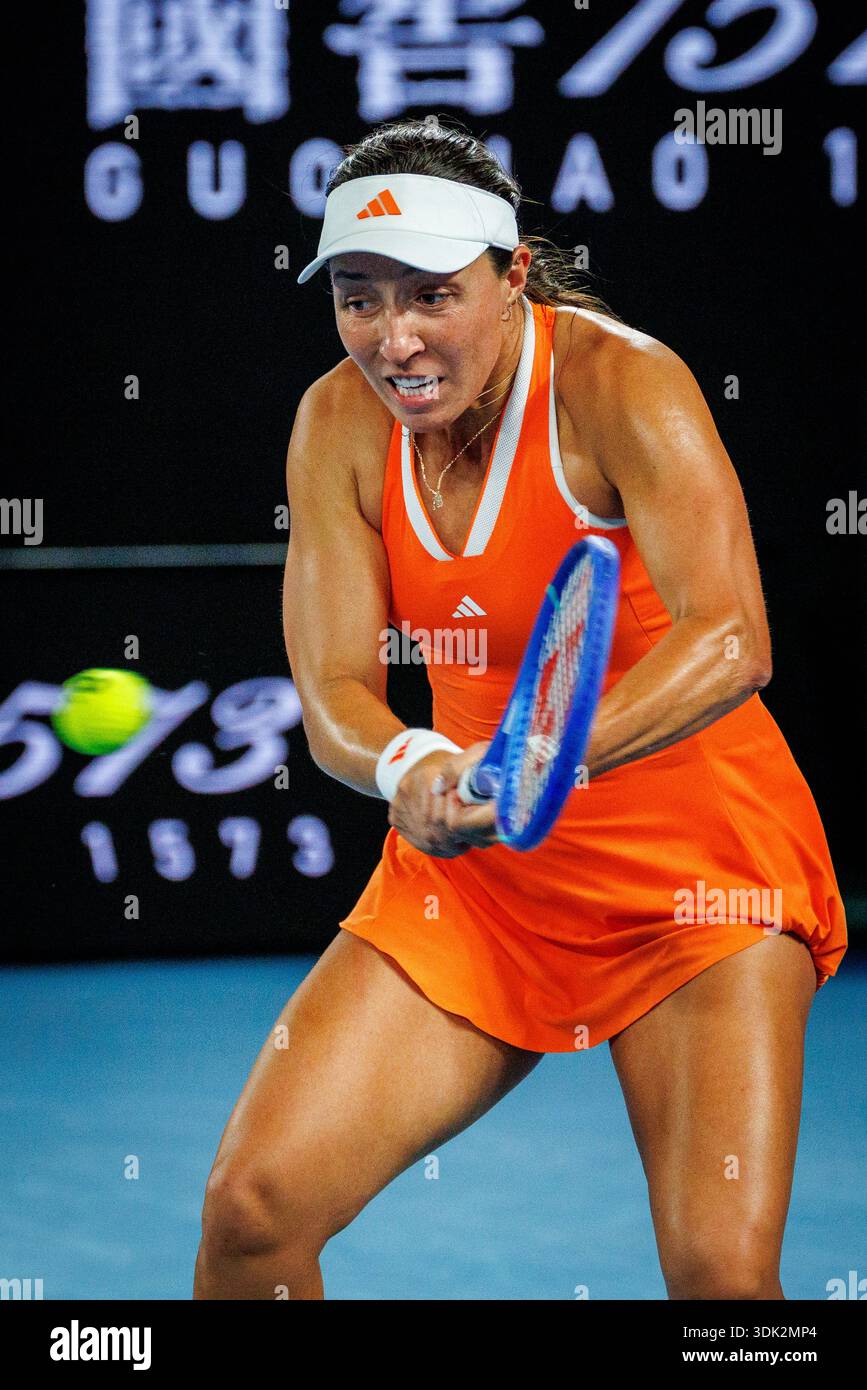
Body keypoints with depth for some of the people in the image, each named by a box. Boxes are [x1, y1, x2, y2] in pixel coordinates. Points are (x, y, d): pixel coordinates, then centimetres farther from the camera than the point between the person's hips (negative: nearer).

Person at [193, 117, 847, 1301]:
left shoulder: (618, 381, -19)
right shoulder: (339, 423, -4)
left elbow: (730, 640, -32)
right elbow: (331, 686, -9)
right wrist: (405, 768, -33)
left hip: (694, 866, -4)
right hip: (472, 870, 5)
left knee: (723, 1270, -20)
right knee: (251, 1206, -9)